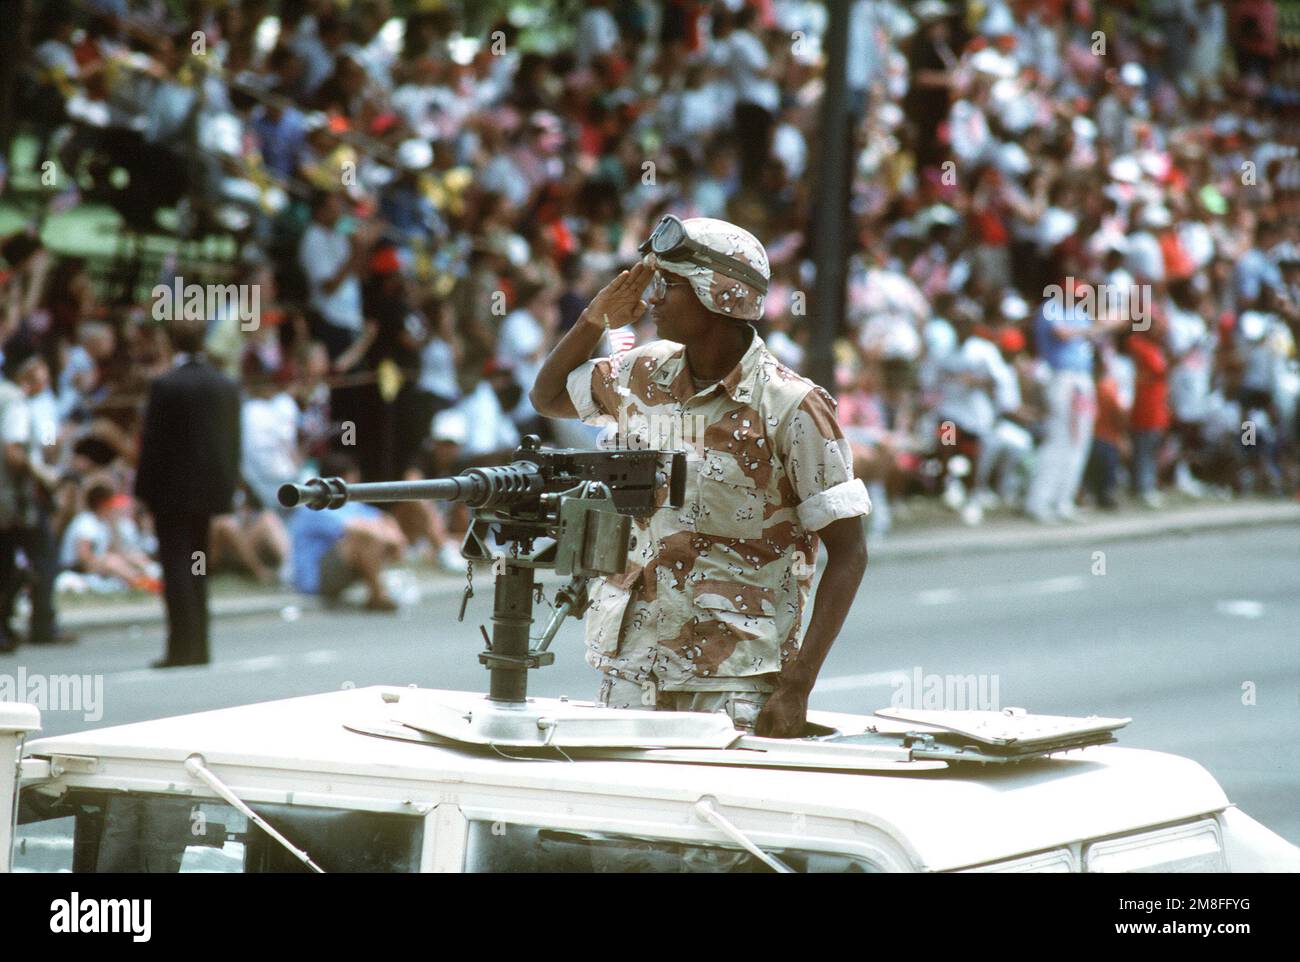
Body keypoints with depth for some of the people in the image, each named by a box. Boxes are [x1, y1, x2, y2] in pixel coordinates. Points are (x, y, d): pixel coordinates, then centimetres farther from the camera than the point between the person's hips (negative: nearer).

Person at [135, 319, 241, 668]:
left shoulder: (165, 387, -12)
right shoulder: (226, 385, 5)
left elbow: (153, 442, -12)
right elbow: (233, 440, 8)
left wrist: (144, 490, -5)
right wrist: (227, 487, 13)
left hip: (173, 488, -6)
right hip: (210, 489, 6)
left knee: (176, 565, -4)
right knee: (197, 569, 14)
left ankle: (183, 647, -10)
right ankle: (199, 645, 15)